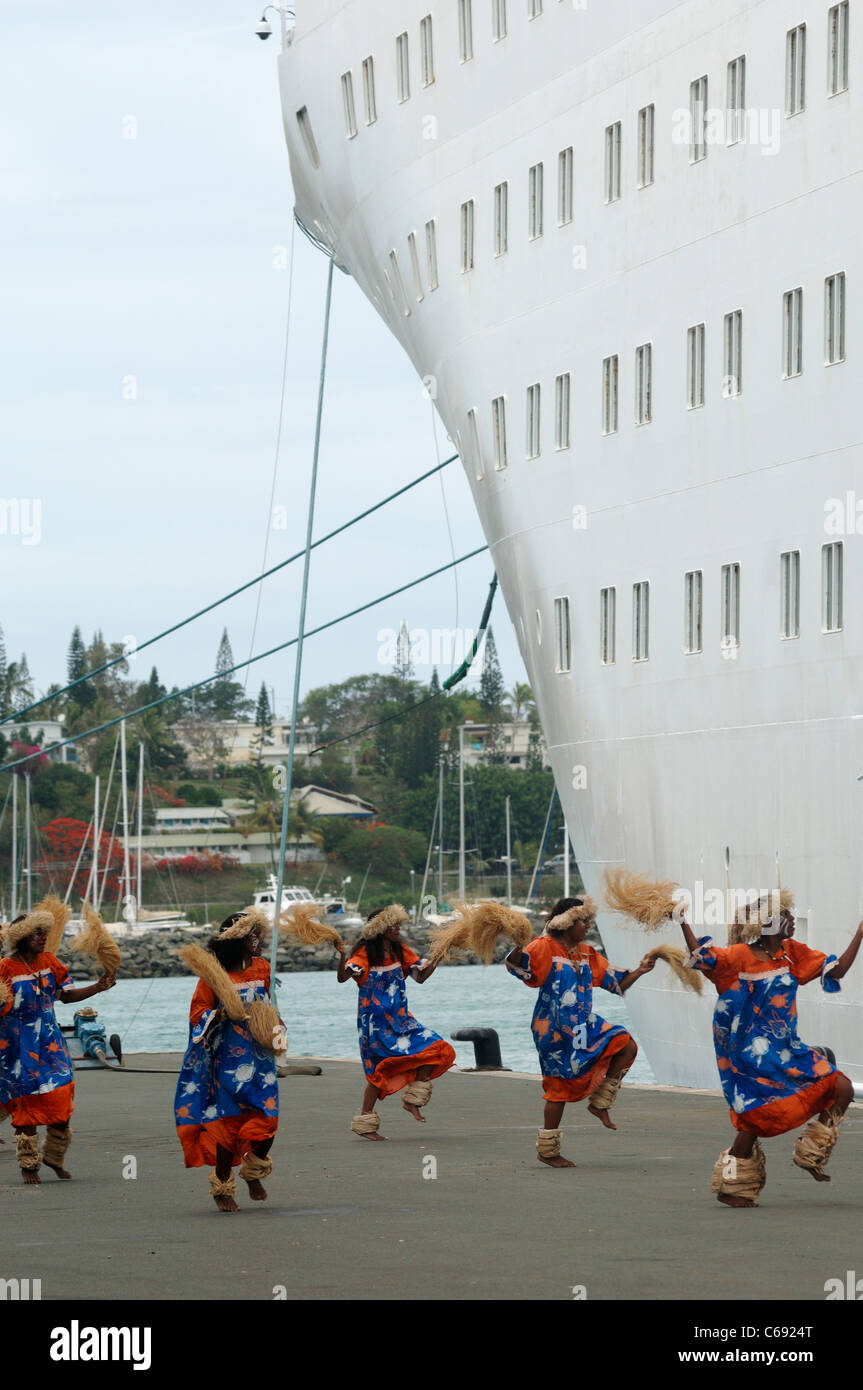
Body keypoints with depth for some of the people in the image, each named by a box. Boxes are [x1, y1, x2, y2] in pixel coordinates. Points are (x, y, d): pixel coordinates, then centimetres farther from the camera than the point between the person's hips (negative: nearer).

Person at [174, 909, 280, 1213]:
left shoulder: (262, 969, 8)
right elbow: (197, 1014, -4)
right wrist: (219, 1015, -22)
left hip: (259, 1058, 4)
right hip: (227, 1059, -4)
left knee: (268, 1119, -6)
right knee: (229, 1121, -2)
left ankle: (253, 1171, 22)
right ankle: (222, 1186, 15)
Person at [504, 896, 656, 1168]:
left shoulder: (587, 954, 13)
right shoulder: (545, 948, -9)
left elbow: (616, 982, 15)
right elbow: (516, 966, -24)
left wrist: (640, 971, 1)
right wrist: (518, 946, -43)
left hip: (584, 1024, 7)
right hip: (554, 1030, -7)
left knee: (627, 1045, -8)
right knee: (560, 1085, -4)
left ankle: (599, 1103, 5)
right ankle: (547, 1150, 8)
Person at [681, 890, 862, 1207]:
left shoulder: (792, 953, 6)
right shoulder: (740, 956, -12)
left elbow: (836, 970, 9)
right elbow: (702, 958, -23)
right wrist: (684, 923, -30)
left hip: (786, 1048, 7)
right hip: (752, 1053, -7)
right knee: (759, 1116, -10)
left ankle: (810, 1155, 16)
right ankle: (730, 1186, 5)